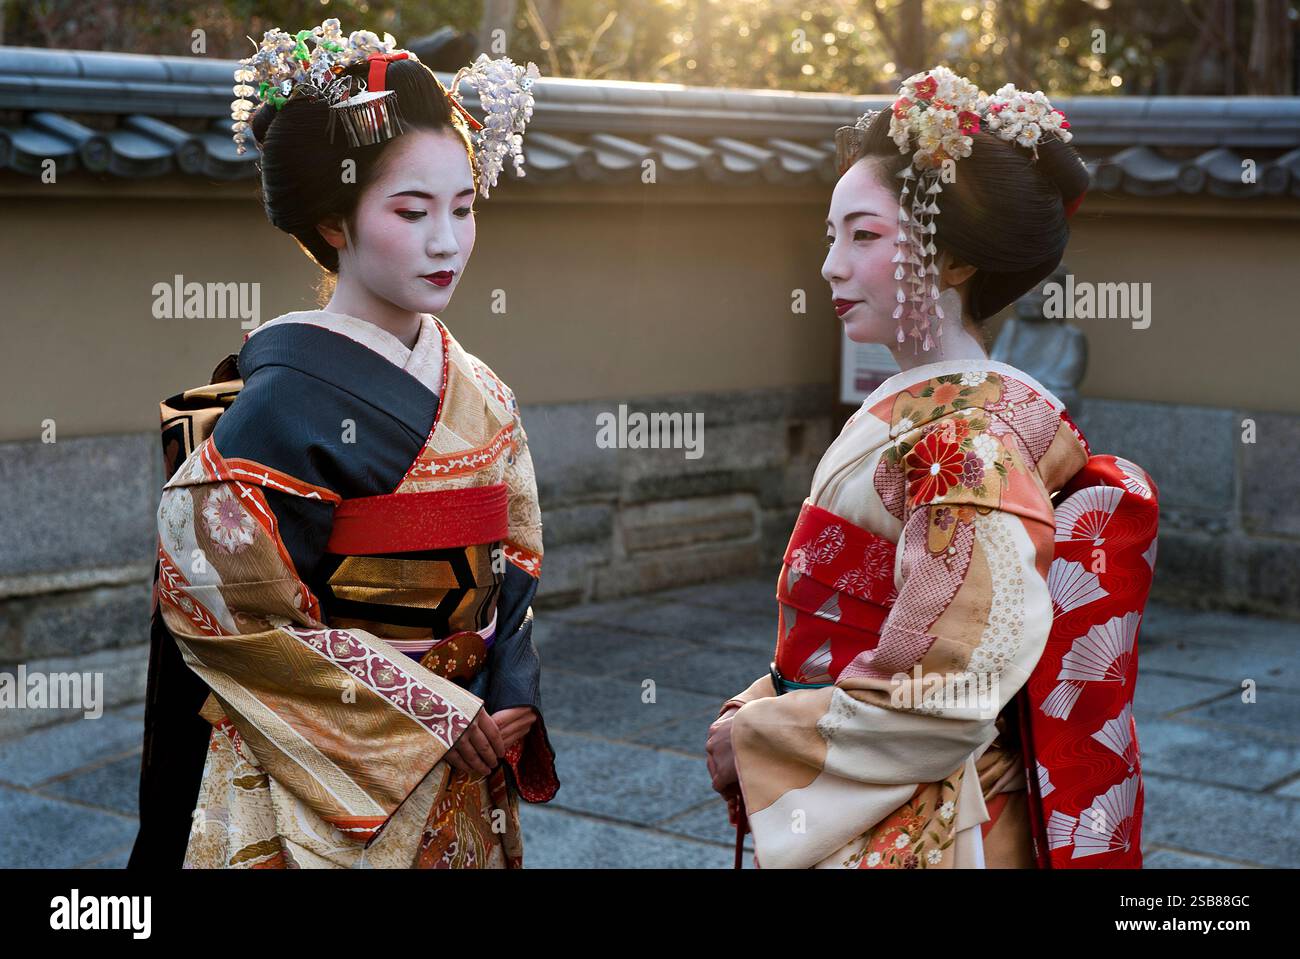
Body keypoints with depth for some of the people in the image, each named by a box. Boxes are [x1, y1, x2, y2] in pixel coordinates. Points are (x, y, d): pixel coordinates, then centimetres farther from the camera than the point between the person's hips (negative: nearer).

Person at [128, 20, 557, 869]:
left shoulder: (478, 394, 4)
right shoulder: (285, 399, -16)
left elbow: (511, 576, 9)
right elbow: (232, 610, -18)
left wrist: (504, 707, -8)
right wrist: (429, 717, -16)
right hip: (320, 799, -6)